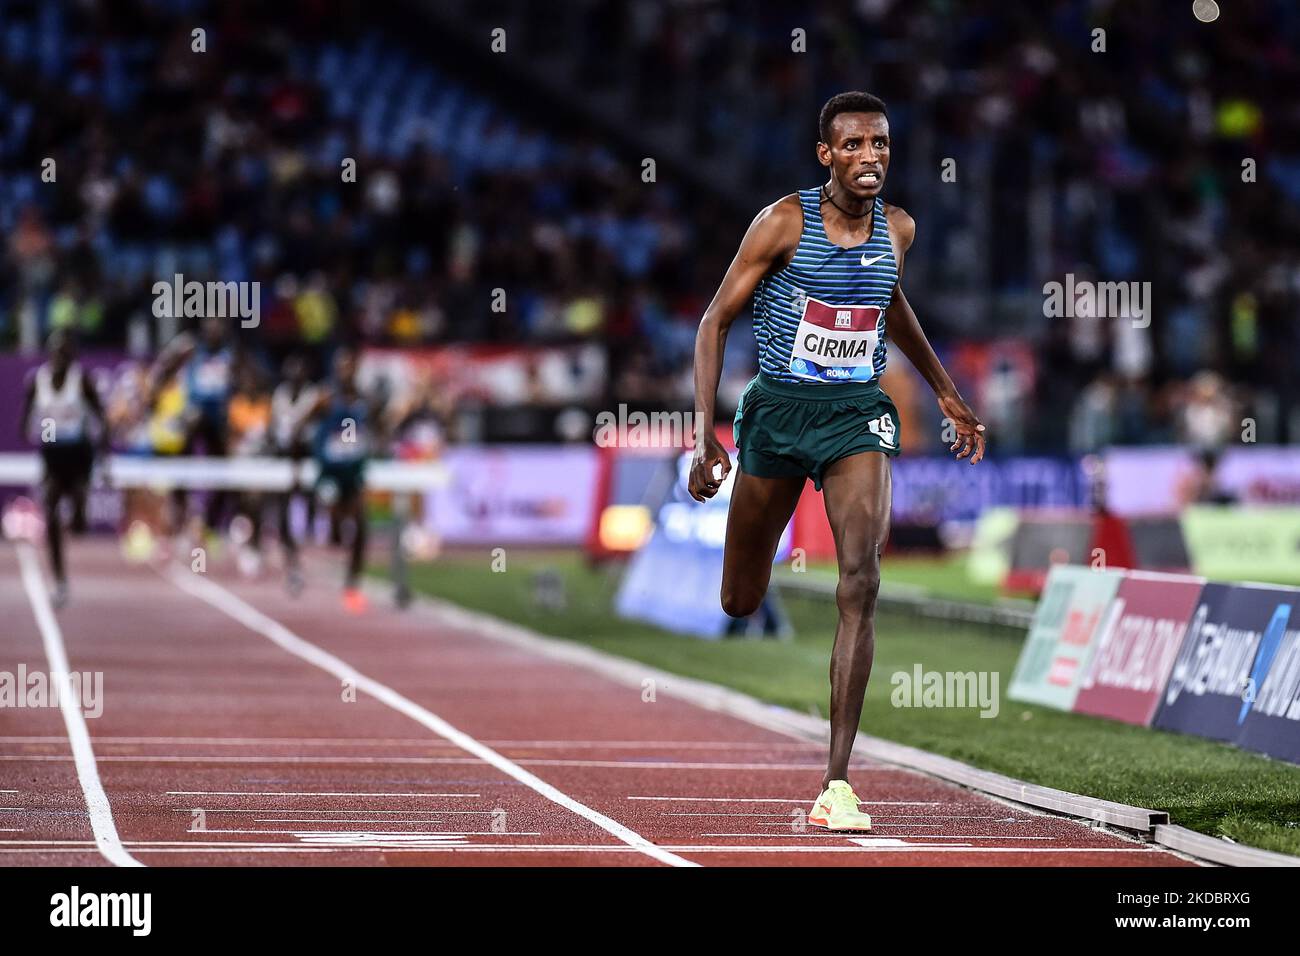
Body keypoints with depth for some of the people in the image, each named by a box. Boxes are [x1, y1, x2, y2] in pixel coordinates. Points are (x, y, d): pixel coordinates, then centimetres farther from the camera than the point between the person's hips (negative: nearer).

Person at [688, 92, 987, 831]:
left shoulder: (898, 229, 2)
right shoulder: (785, 223, -10)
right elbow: (717, 320, -6)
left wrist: (947, 394, 29)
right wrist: (705, 429, -13)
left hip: (857, 415, 2)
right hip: (778, 409, -1)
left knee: (861, 583, -19)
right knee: (740, 603, 9)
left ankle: (837, 784, -20)